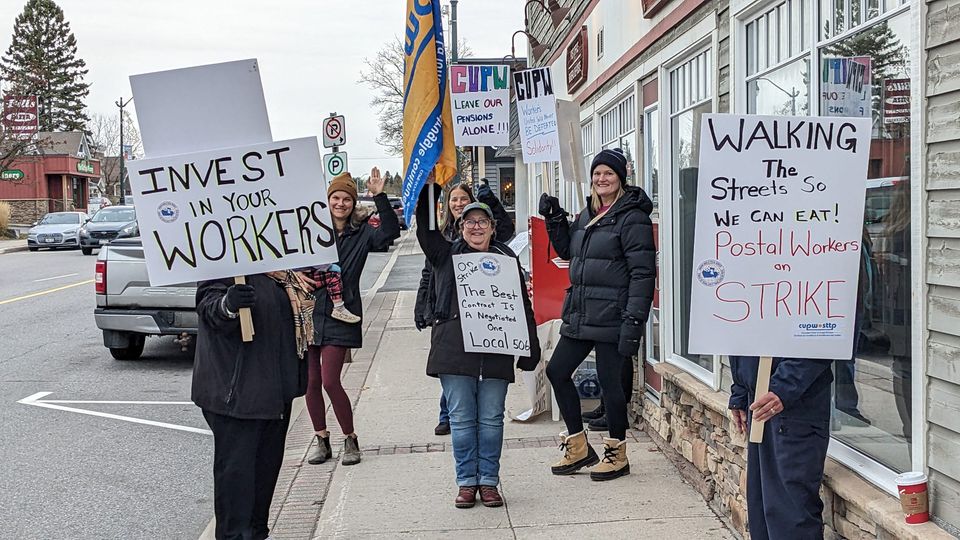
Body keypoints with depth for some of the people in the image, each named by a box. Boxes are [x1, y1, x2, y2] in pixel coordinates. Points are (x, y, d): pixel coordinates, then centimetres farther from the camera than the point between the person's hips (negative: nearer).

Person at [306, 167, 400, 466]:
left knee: (330, 382, -7)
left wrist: (380, 197, -21)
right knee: (311, 382, 7)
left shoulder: (362, 232, 2)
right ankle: (321, 439, 23)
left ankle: (350, 439, 10)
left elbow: (391, 232, -15)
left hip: (340, 317, -3)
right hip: (308, 312, 3)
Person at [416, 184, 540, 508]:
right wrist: (427, 190, -8)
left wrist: (530, 348, 5)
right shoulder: (446, 255, 12)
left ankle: (489, 482, 15)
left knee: (491, 418, 5)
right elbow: (425, 228, 0)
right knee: (461, 418, 4)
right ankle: (466, 481, 14)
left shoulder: (507, 259, 12)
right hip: (455, 349, 0)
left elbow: (523, 305, 11)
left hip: (496, 351, 1)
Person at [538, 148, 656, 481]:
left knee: (609, 381, -1)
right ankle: (579, 448, 22)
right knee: (556, 371, 10)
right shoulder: (587, 215, 14)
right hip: (580, 314, 9)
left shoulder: (632, 218, -11)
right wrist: (554, 219, 11)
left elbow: (643, 273, -16)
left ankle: (617, 455, 18)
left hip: (611, 316, -9)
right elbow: (566, 251, 27)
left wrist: (633, 321, -21)